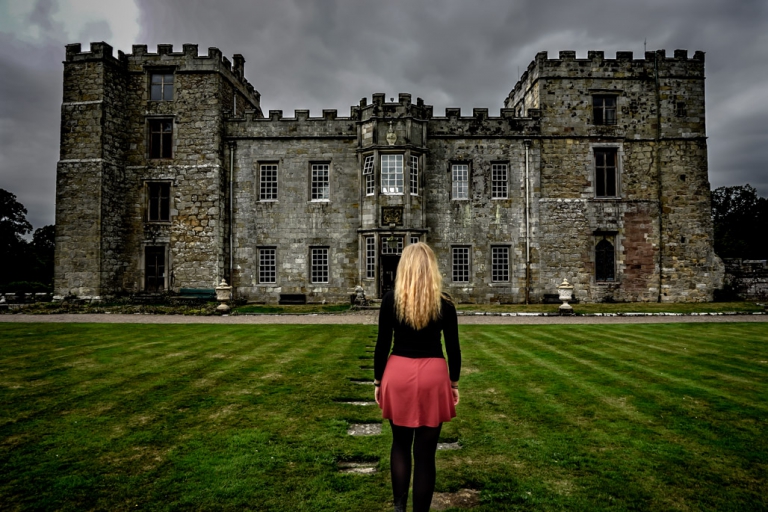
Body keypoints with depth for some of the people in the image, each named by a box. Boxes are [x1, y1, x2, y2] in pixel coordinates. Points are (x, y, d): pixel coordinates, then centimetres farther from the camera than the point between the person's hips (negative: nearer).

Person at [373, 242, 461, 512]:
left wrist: (378, 381, 8)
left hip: (398, 373, 1)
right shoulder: (444, 303, -4)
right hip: (433, 375, 0)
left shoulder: (391, 299, -5)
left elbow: (383, 344, -2)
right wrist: (454, 382, 12)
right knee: (425, 452, 10)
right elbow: (453, 348, 0)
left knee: (400, 444, 21)